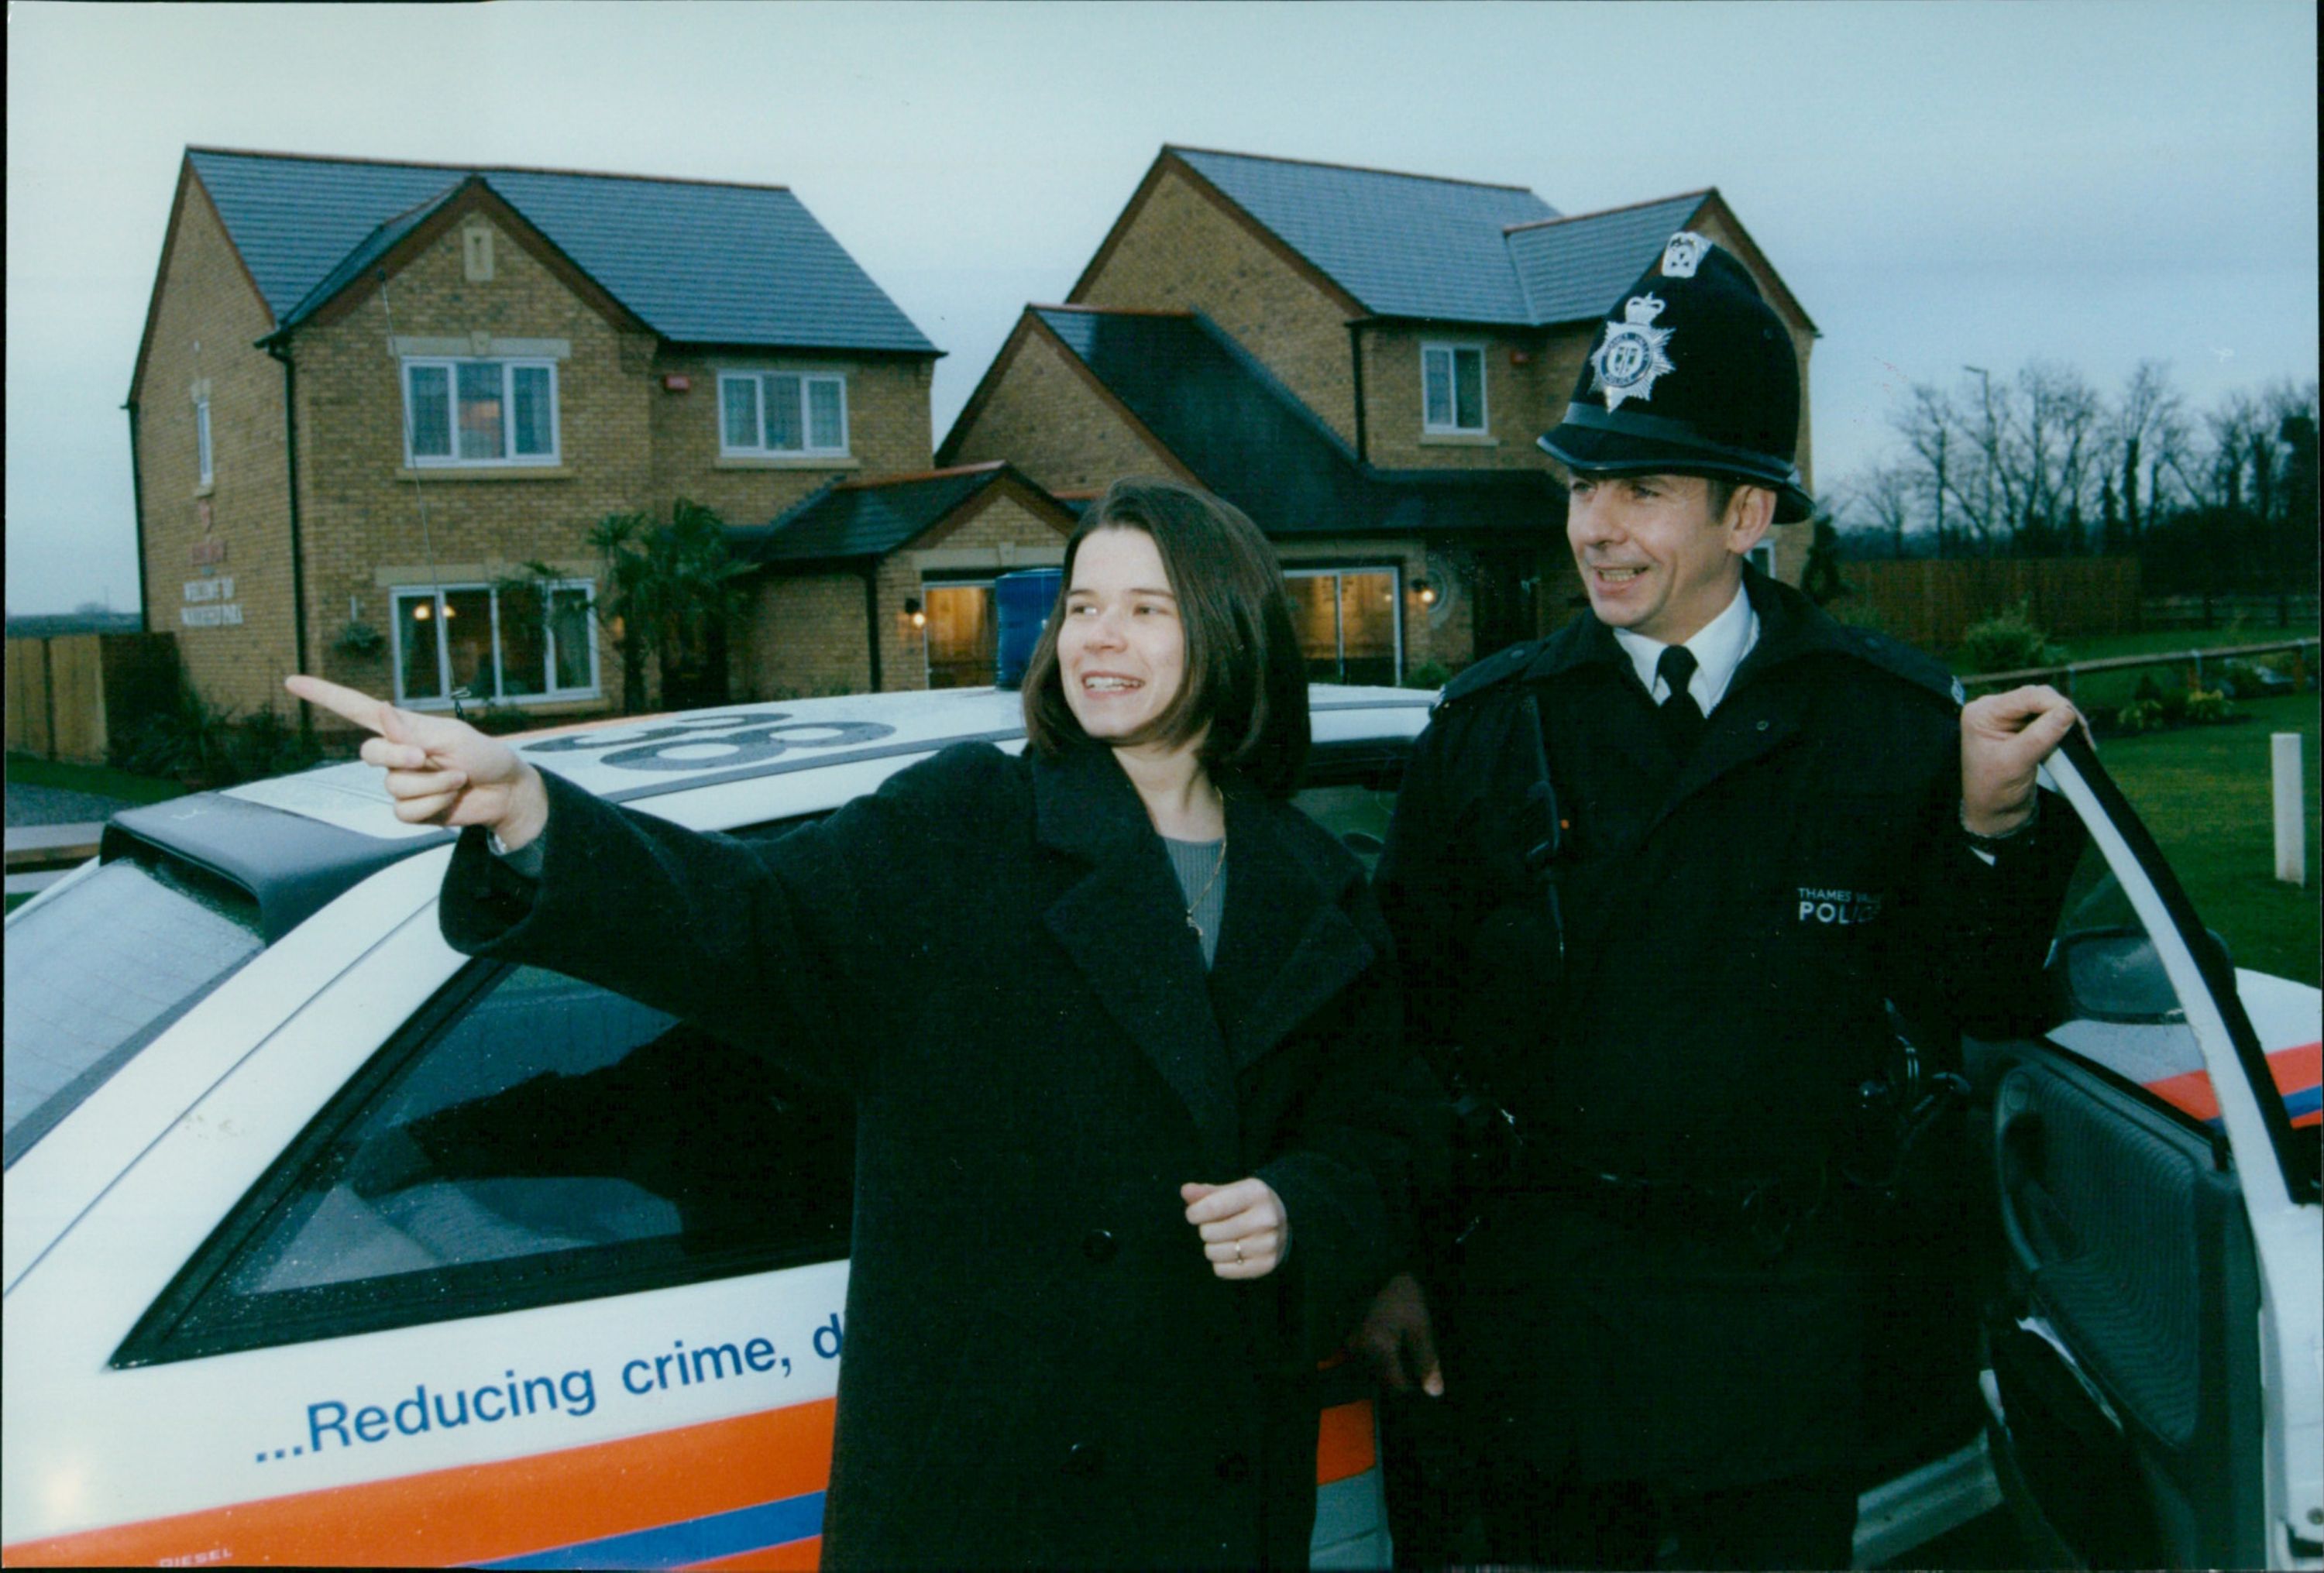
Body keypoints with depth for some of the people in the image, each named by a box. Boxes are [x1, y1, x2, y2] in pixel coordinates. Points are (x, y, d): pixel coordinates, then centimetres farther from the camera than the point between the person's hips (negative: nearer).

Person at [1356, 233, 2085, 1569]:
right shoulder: (1489, 724, -2)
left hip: (1778, 1318, 0)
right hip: (1531, 1297, 0)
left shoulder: (1897, 720, -4)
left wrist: (1991, 828, -16)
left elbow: (1954, 1004, 1)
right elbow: (1403, 1008, 2)